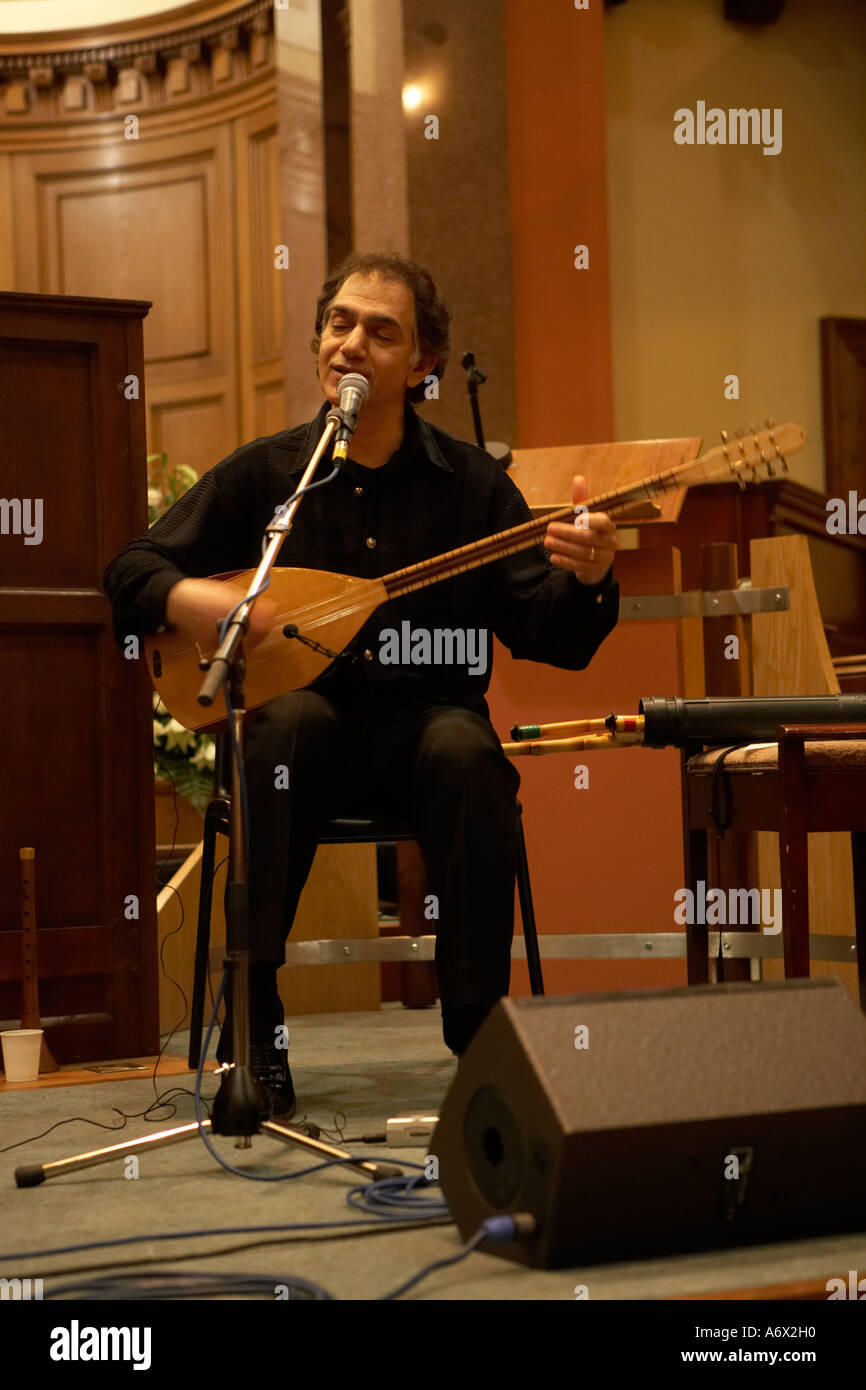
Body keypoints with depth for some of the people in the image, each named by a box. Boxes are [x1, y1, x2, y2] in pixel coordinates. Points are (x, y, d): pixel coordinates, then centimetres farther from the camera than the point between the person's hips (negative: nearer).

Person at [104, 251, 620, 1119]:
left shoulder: (470, 483, 2)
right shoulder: (263, 474, 5)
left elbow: (551, 637, -4)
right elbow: (131, 572, 6)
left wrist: (586, 578, -27)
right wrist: (188, 599, -17)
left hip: (428, 724, 0)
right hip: (314, 730, 0)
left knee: (467, 755, -33)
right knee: (286, 722, -34)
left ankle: (480, 1036, -23)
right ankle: (251, 1031, -31)